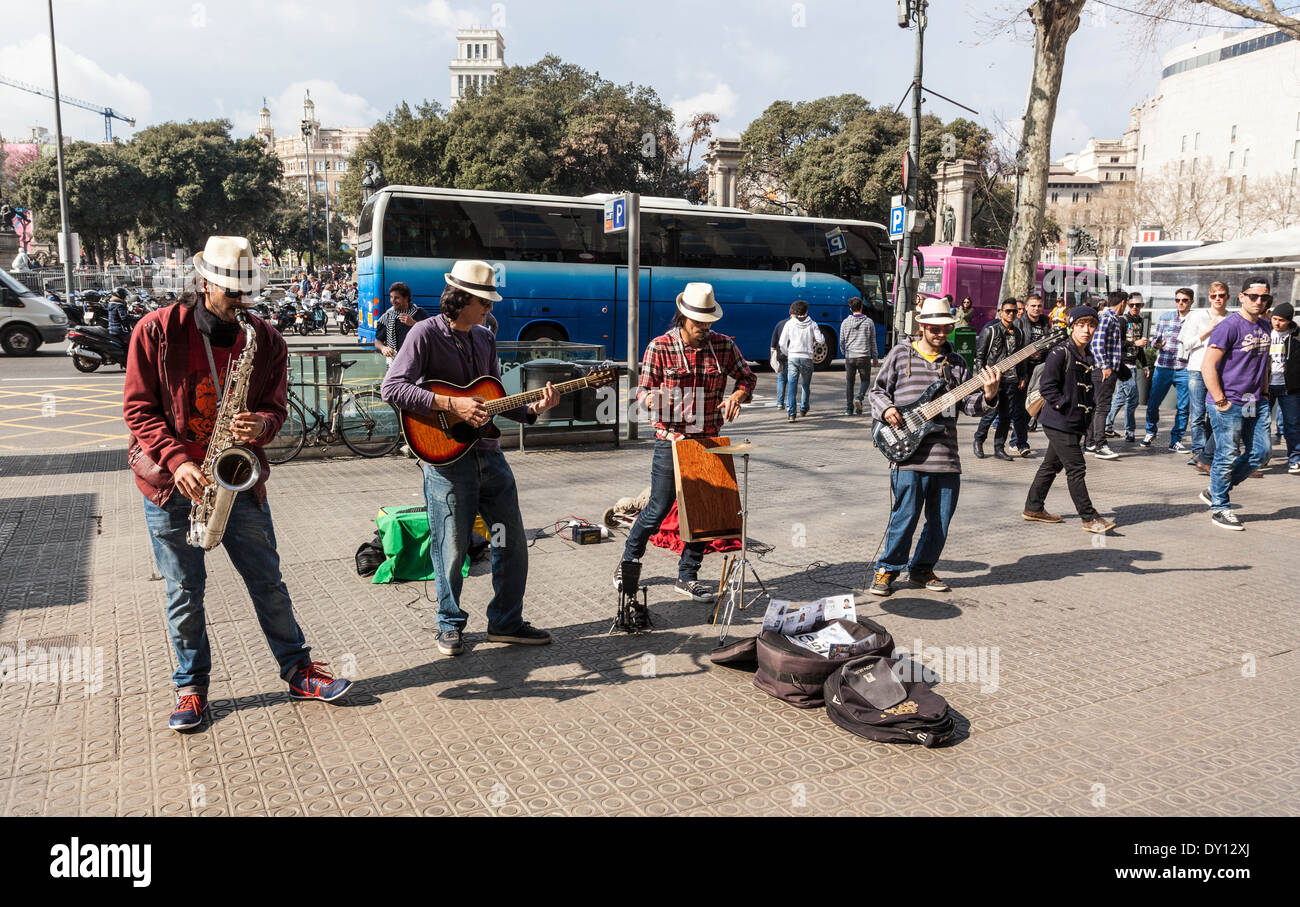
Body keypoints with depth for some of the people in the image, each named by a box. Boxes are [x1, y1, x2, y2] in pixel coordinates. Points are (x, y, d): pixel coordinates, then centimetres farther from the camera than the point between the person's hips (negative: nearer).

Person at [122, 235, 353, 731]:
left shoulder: (266, 340, 1)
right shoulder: (157, 331, -6)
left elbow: (274, 407, 6)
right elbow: (138, 407, -5)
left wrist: (260, 425, -18)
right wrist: (178, 460, -17)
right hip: (171, 482, -1)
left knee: (267, 581, 7)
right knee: (184, 590, 8)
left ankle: (297, 670, 20)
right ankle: (191, 687, 23)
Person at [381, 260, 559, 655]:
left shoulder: (485, 338, 12)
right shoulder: (426, 333, -8)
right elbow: (392, 388, -17)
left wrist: (532, 408, 0)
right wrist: (452, 404, -23)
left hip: (488, 453, 7)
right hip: (446, 456, -6)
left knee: (513, 541, 9)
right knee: (452, 547, 2)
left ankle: (506, 622, 24)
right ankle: (451, 625, 23)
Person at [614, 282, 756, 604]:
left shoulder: (724, 345, 1)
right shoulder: (660, 347, -6)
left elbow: (747, 377, 12)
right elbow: (643, 389, -5)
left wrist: (737, 395, -10)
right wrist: (652, 399, -28)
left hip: (708, 441, 3)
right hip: (670, 440, -3)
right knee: (659, 508, 1)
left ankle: (687, 576, 22)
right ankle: (630, 559, 27)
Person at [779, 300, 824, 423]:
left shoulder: (789, 324, 0)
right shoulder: (812, 324, 1)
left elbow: (782, 343, -1)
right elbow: (821, 340, -3)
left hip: (793, 357, -1)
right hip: (807, 357, 1)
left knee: (792, 385, -4)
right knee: (806, 385, 19)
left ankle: (791, 413, -16)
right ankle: (803, 409, 31)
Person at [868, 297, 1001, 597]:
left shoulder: (955, 361, 14)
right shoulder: (900, 354, 6)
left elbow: (968, 403, 9)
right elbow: (877, 390, 10)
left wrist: (987, 396, -12)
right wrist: (886, 410, -10)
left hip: (946, 457, 4)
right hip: (908, 454, -4)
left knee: (940, 521, 8)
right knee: (905, 517, -6)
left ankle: (922, 569, 26)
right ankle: (887, 569, 12)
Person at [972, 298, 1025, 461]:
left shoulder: (1018, 333, 14)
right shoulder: (990, 331, -2)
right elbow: (979, 355, -1)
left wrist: (1023, 377, 15)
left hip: (1011, 380, 5)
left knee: (1006, 415, 4)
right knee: (991, 412, -8)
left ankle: (999, 448, 13)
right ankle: (978, 441, 14)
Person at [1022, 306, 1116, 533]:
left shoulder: (1088, 355, 13)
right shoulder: (1060, 353, -13)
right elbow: (1046, 386, -16)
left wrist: (1088, 408, 13)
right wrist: (1065, 406, -16)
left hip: (1076, 423, 9)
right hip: (1060, 423, -9)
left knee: (1052, 464, 15)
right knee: (1076, 468, -6)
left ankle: (1034, 508, 26)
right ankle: (1090, 518, 0)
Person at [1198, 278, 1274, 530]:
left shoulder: (1264, 328, 12)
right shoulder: (1229, 326, -12)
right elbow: (1208, 366, -16)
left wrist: (1265, 394, 16)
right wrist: (1220, 402, -18)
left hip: (1254, 403, 8)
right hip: (1229, 404, -8)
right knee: (1228, 456, -3)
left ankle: (1215, 491, 22)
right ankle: (1219, 508, 9)